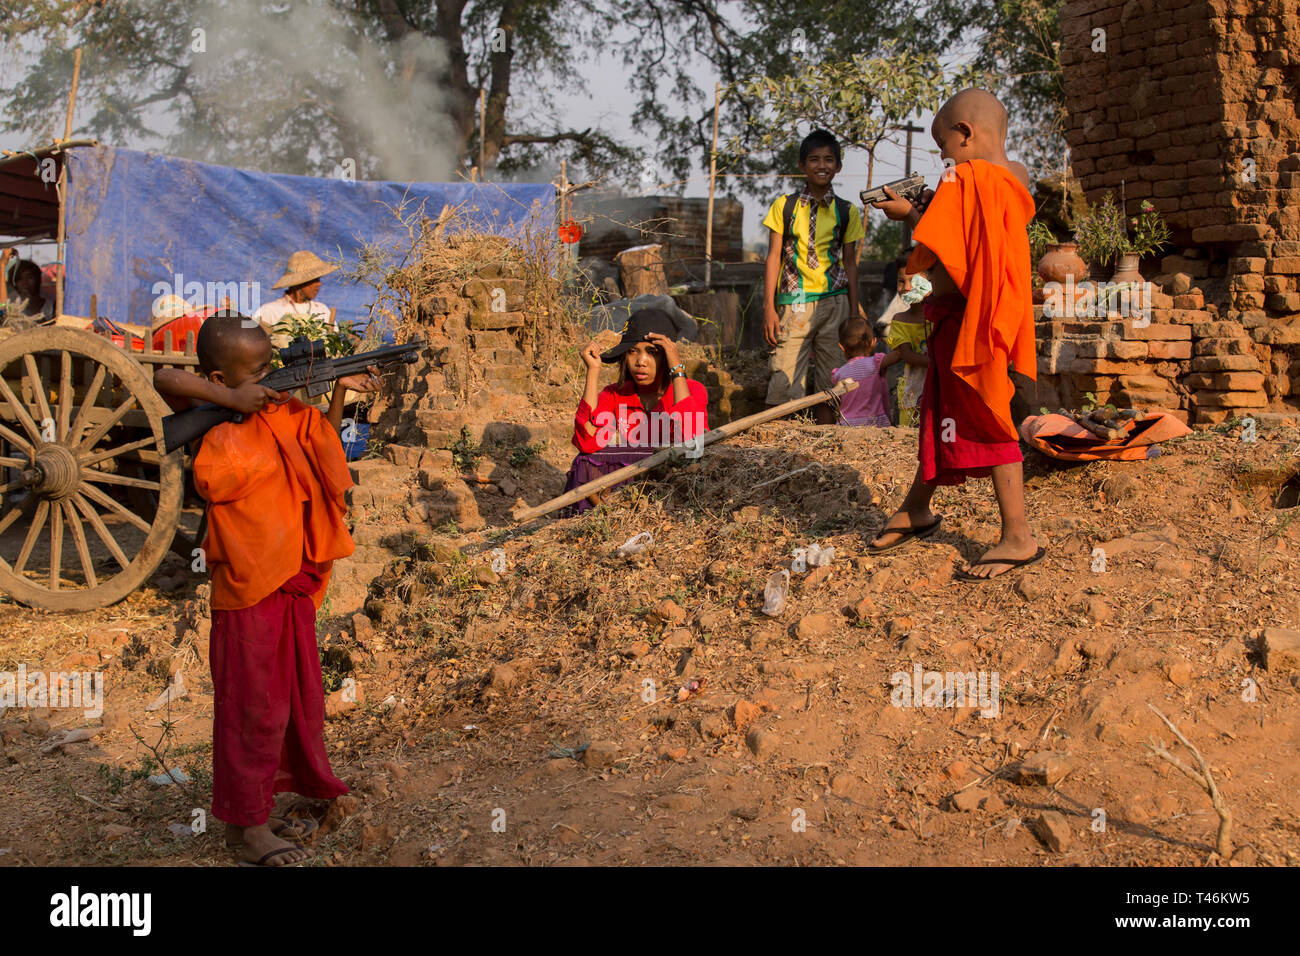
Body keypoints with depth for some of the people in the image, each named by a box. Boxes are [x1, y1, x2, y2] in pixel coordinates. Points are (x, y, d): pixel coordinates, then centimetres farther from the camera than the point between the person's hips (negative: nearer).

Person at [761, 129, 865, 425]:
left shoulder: (846, 212, 9)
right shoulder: (784, 206, 6)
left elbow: (850, 263, 11)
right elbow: (774, 257, 4)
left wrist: (854, 313, 5)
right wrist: (769, 308, -3)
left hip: (834, 303, 1)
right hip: (793, 304, -1)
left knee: (831, 385, 2)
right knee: (783, 383, -8)